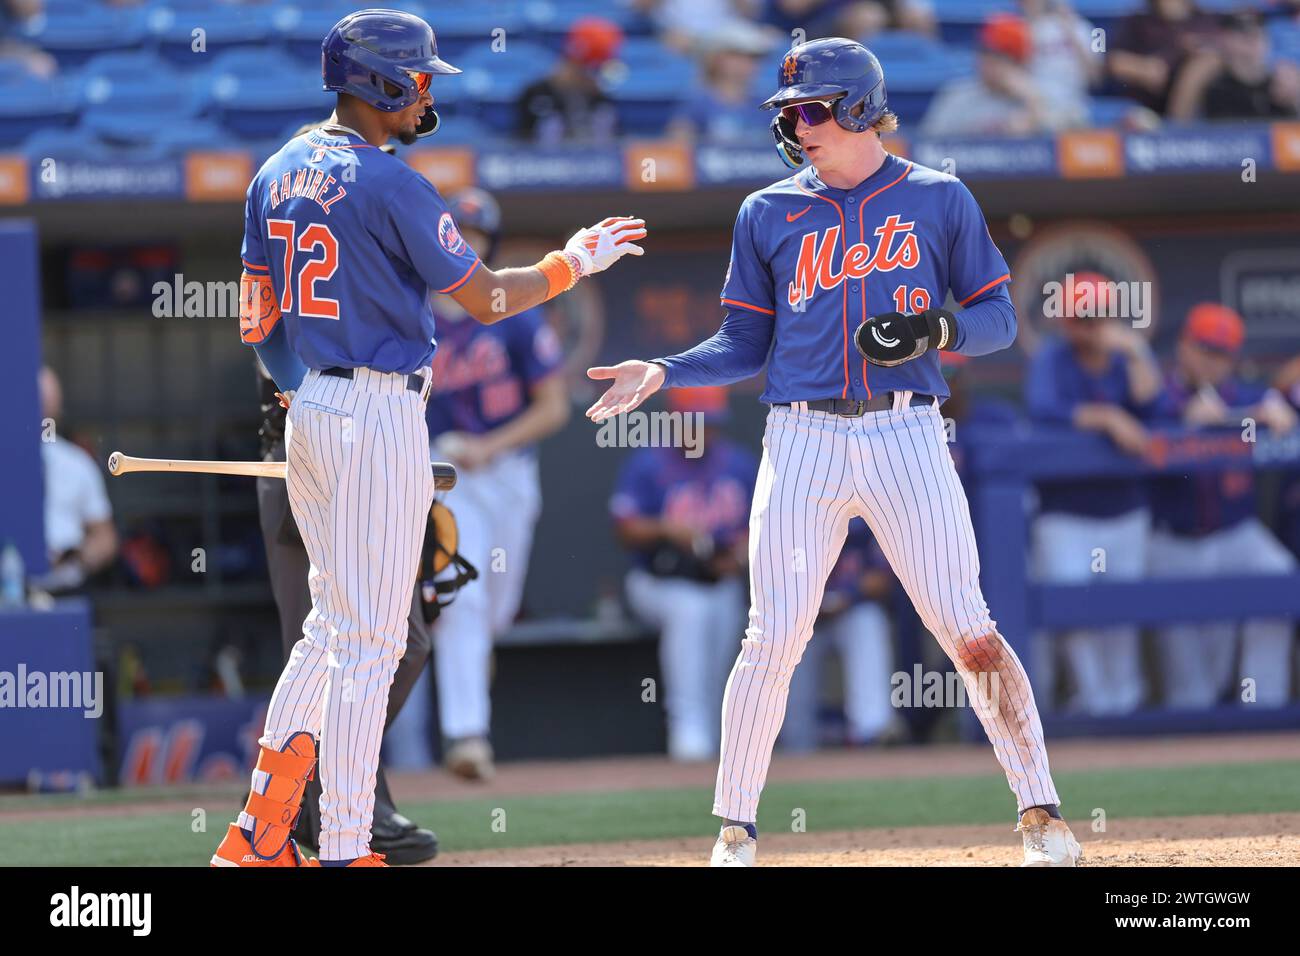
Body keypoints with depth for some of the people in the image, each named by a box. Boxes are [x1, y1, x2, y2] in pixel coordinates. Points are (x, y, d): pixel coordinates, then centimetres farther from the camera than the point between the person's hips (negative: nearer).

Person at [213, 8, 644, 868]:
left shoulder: (278, 175, 10)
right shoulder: (391, 185, -14)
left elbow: (258, 318, 14)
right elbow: (488, 299, -11)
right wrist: (577, 261, 3)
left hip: (307, 412, 8)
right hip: (379, 416, -8)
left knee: (334, 624, 16)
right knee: (368, 637, -4)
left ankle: (260, 836, 13)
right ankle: (345, 851, -4)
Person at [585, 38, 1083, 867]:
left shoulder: (939, 201, 7)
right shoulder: (768, 215, 11)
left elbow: (999, 318, 7)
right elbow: (745, 346, 14)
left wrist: (939, 329, -13)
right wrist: (664, 373, -1)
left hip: (907, 440, -2)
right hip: (803, 443, 2)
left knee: (968, 630, -6)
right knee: (774, 638, -3)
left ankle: (1043, 814, 0)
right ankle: (736, 829, 6)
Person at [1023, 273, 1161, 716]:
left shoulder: (1130, 355, 4)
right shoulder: (1052, 358, -6)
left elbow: (1149, 404, -12)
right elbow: (1041, 409, -25)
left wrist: (1134, 354, -20)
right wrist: (1107, 418, -30)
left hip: (1126, 510, 3)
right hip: (1065, 514, -3)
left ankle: (1125, 700, 24)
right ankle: (1095, 701, -1)